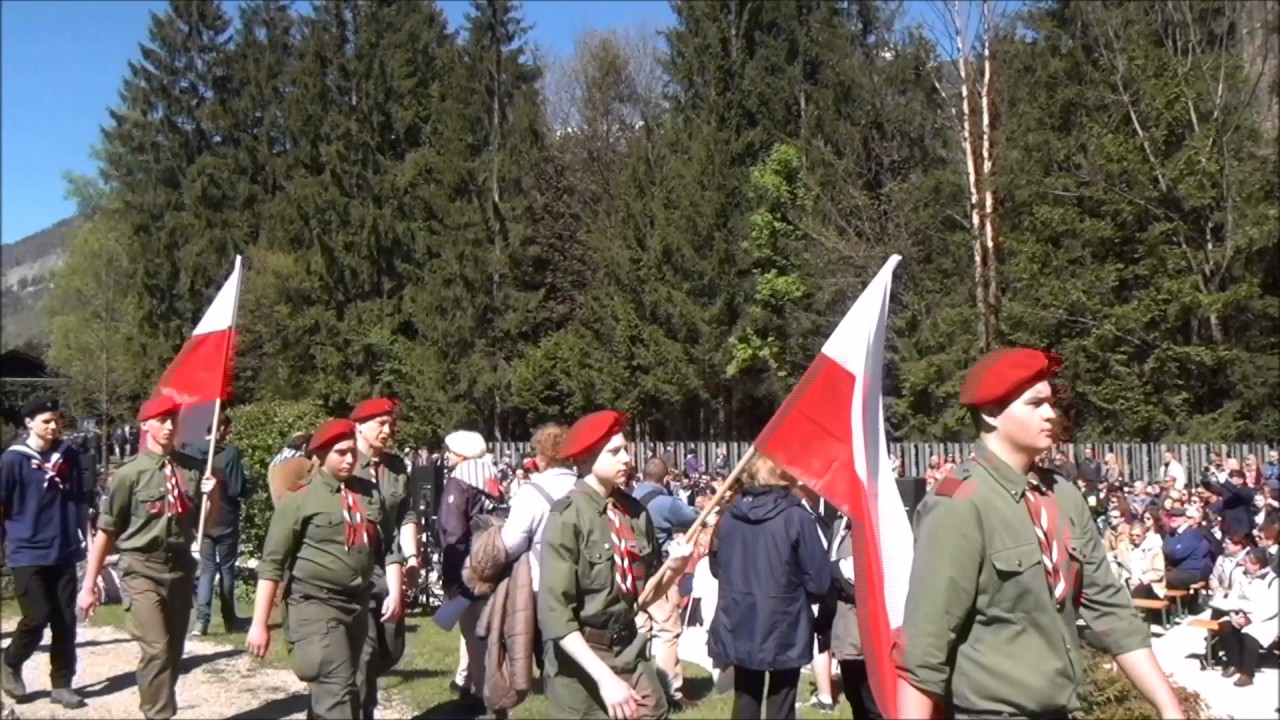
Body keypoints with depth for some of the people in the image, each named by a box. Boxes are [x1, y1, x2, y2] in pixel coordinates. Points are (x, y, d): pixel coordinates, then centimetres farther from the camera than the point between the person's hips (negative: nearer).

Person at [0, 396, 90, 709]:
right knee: (37, 618, -6)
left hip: (64, 553, 4)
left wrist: (88, 536, 13)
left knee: (65, 621, 4)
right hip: (28, 554, -4)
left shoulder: (69, 456, 6)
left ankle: (62, 684, 15)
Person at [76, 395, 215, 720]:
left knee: (174, 652, 12)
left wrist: (211, 494, -6)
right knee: (157, 650, -15)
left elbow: (205, 522, 14)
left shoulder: (192, 468, 5)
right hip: (143, 570, -4)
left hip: (180, 567, 5)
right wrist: (89, 585, -3)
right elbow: (106, 532, -4)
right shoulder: (130, 473, -7)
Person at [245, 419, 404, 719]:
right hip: (316, 606, -6)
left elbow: (389, 546, 15)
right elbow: (271, 564, -8)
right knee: (337, 691, -10)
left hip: (359, 605, 6)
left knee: (353, 688, 13)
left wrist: (394, 591, 2)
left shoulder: (370, 493, 8)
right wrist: (260, 624, -10)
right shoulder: (300, 499, -8)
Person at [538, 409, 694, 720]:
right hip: (581, 658, -5)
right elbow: (554, 612, -19)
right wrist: (604, 676, -24)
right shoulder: (568, 516, -15)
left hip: (631, 651, 5)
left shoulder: (635, 512, 1)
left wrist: (672, 569, -9)